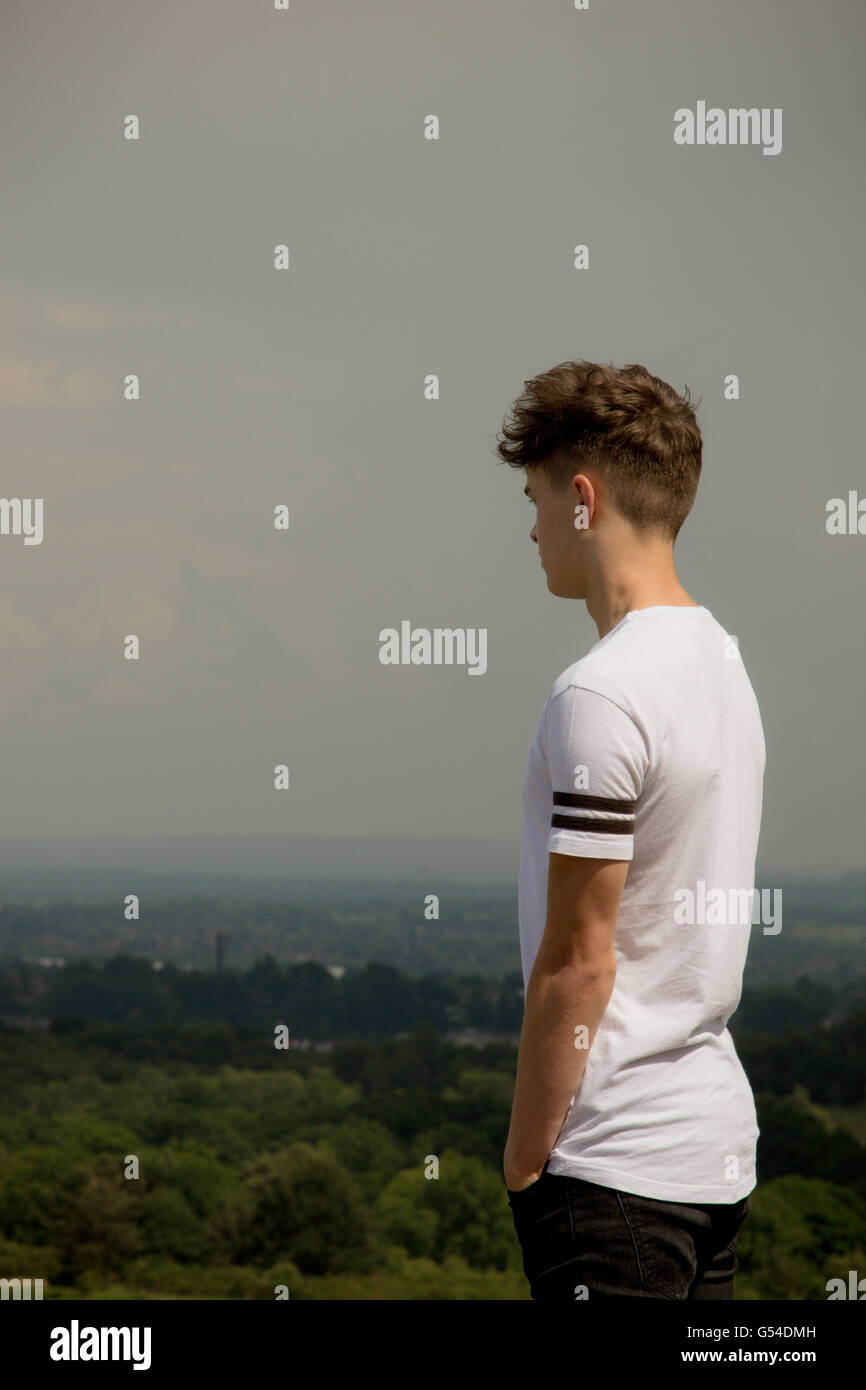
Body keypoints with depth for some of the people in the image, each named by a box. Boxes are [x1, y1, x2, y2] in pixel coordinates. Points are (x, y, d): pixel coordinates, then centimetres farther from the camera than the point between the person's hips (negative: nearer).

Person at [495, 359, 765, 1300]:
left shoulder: (600, 696, -17)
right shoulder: (722, 663, 11)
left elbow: (578, 961, -17)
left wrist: (524, 1156, -8)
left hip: (617, 1162, -9)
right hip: (721, 1147, 9)